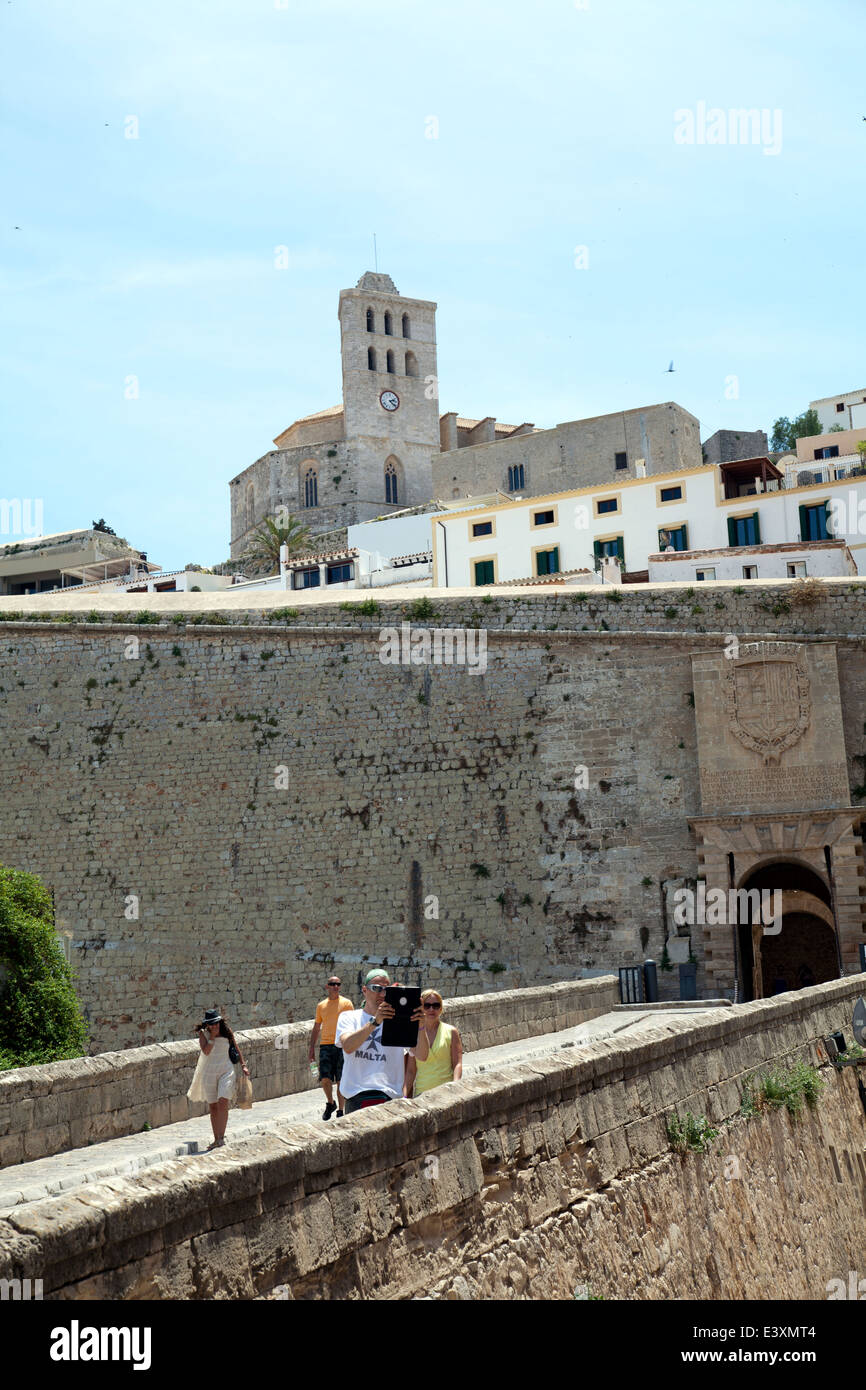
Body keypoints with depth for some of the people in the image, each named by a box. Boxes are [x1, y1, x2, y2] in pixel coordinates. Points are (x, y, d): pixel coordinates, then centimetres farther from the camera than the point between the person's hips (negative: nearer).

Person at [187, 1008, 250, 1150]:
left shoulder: (226, 1031, 1)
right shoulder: (203, 1033, -1)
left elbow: (236, 1049, 13)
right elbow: (206, 1051, -14)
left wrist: (243, 1065, 10)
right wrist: (212, 1036, -18)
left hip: (226, 1070, -1)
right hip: (209, 1072, 1)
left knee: (222, 1102, -18)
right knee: (212, 1107, 6)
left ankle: (221, 1138, -18)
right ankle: (216, 1139, 15)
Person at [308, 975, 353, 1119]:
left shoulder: (346, 1003, 3)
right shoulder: (321, 1006, 12)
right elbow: (316, 1028, 18)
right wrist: (311, 1048, 12)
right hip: (325, 1045, 2)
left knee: (341, 1081, 1)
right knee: (325, 1079, -9)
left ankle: (340, 1110, 13)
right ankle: (330, 1103, 16)